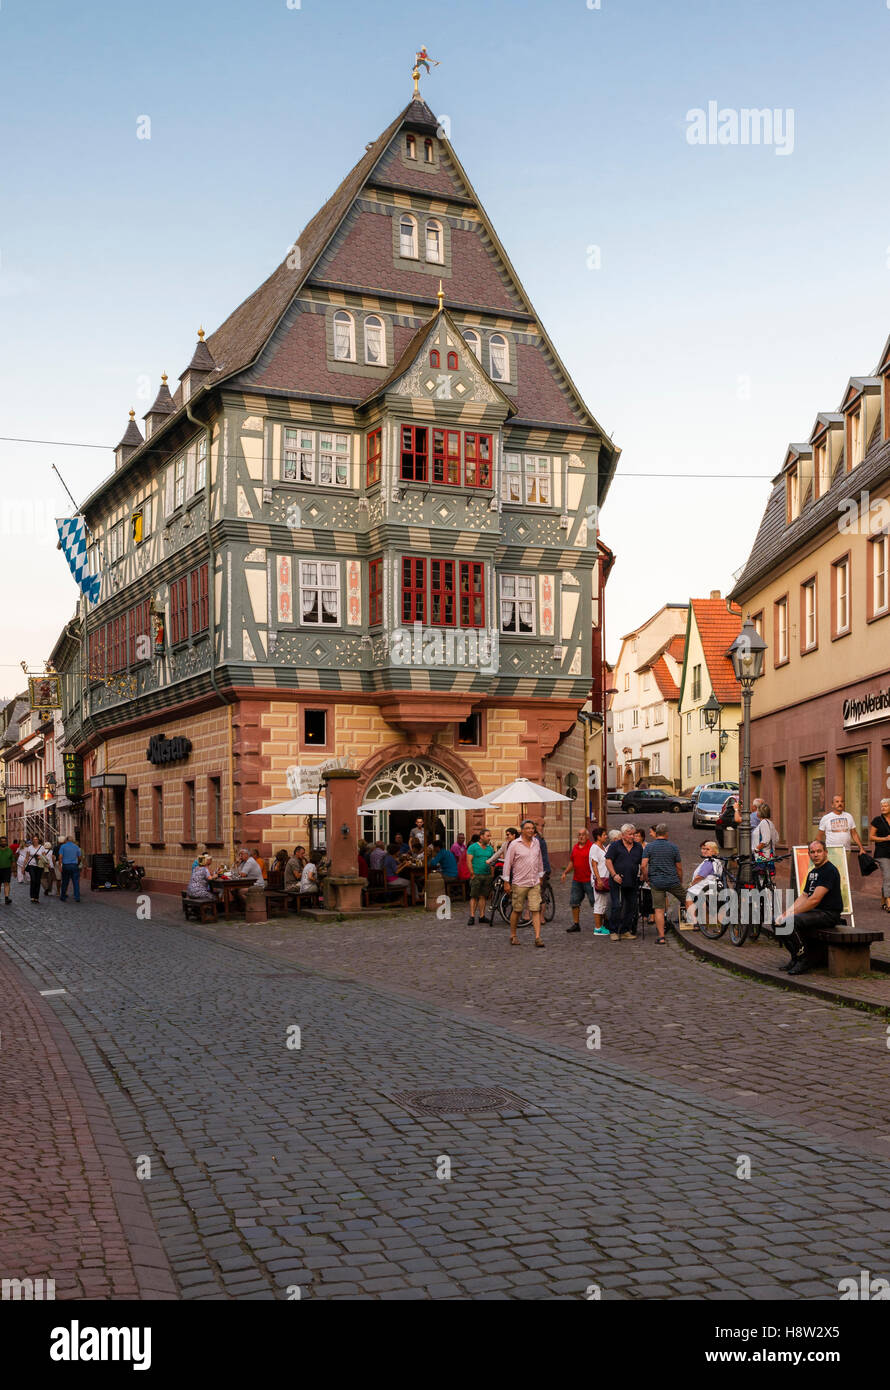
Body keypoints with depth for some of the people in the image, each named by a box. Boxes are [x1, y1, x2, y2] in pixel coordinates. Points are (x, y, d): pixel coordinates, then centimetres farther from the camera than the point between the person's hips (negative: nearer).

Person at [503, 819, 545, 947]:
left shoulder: (536, 842, 8)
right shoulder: (514, 844, -7)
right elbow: (507, 863, -4)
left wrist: (540, 876, 22)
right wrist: (506, 882, -6)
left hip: (535, 883, 4)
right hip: (519, 883, -3)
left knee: (536, 910, -5)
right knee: (517, 910, 5)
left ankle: (538, 937, -7)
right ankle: (513, 935, 21)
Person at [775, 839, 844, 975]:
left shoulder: (829, 871, -14)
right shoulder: (813, 872, 18)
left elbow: (814, 900, -21)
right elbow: (804, 896, 17)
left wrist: (792, 913, -17)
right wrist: (787, 912, 0)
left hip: (829, 914, -10)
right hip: (815, 912, 10)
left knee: (790, 922, -28)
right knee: (779, 921, -1)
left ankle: (805, 960, -14)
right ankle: (795, 957, 6)